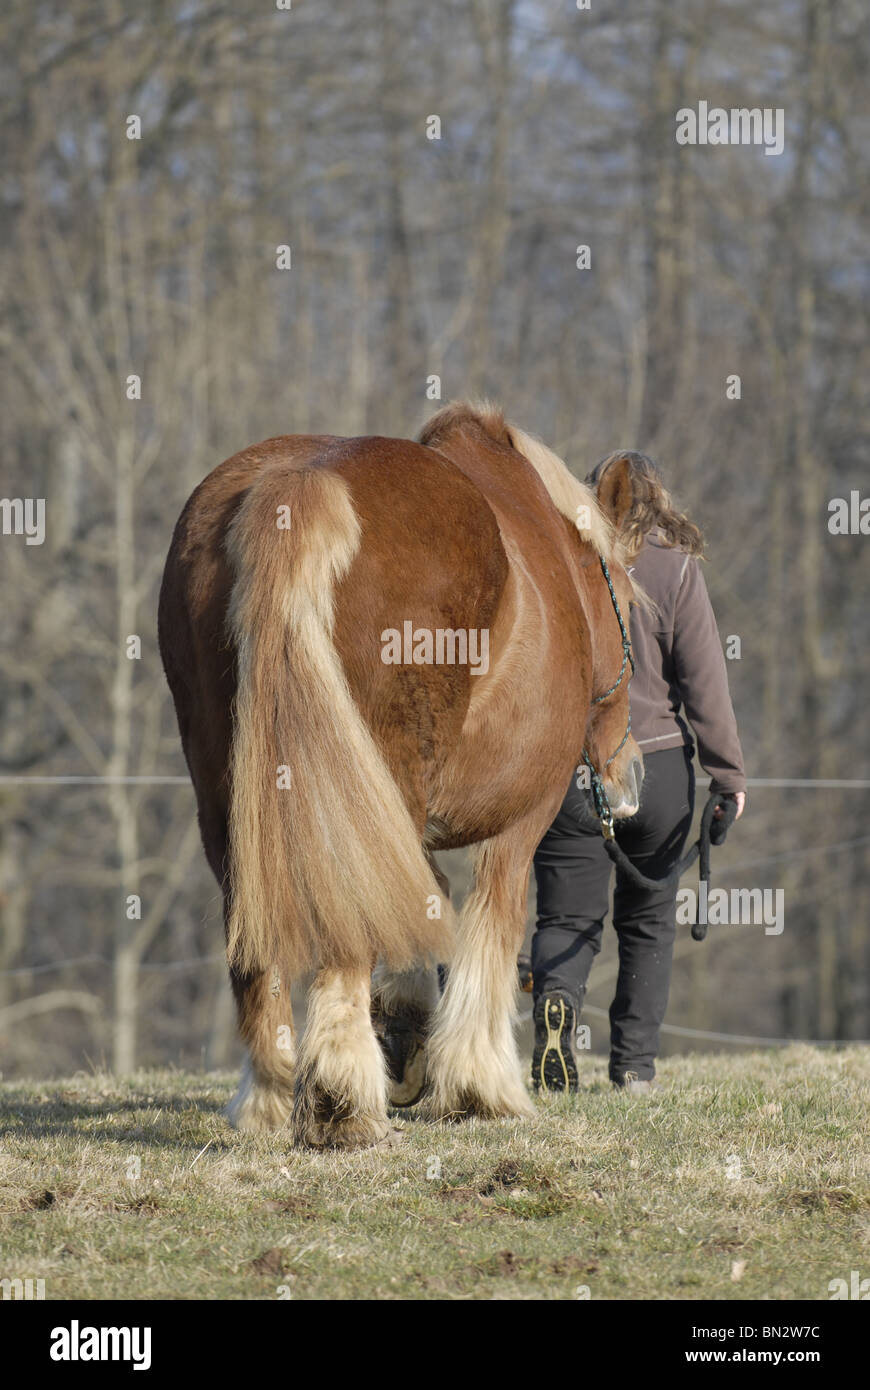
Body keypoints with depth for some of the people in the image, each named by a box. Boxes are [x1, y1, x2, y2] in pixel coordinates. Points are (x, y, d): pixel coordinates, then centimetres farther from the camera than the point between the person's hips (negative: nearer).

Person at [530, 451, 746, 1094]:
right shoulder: (675, 568, -3)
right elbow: (704, 680, -5)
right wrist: (729, 775, 1)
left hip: (566, 768, 0)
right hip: (658, 763, 0)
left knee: (568, 917, 3)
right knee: (649, 920, 13)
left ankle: (557, 999, -27)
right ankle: (636, 1061, 9)